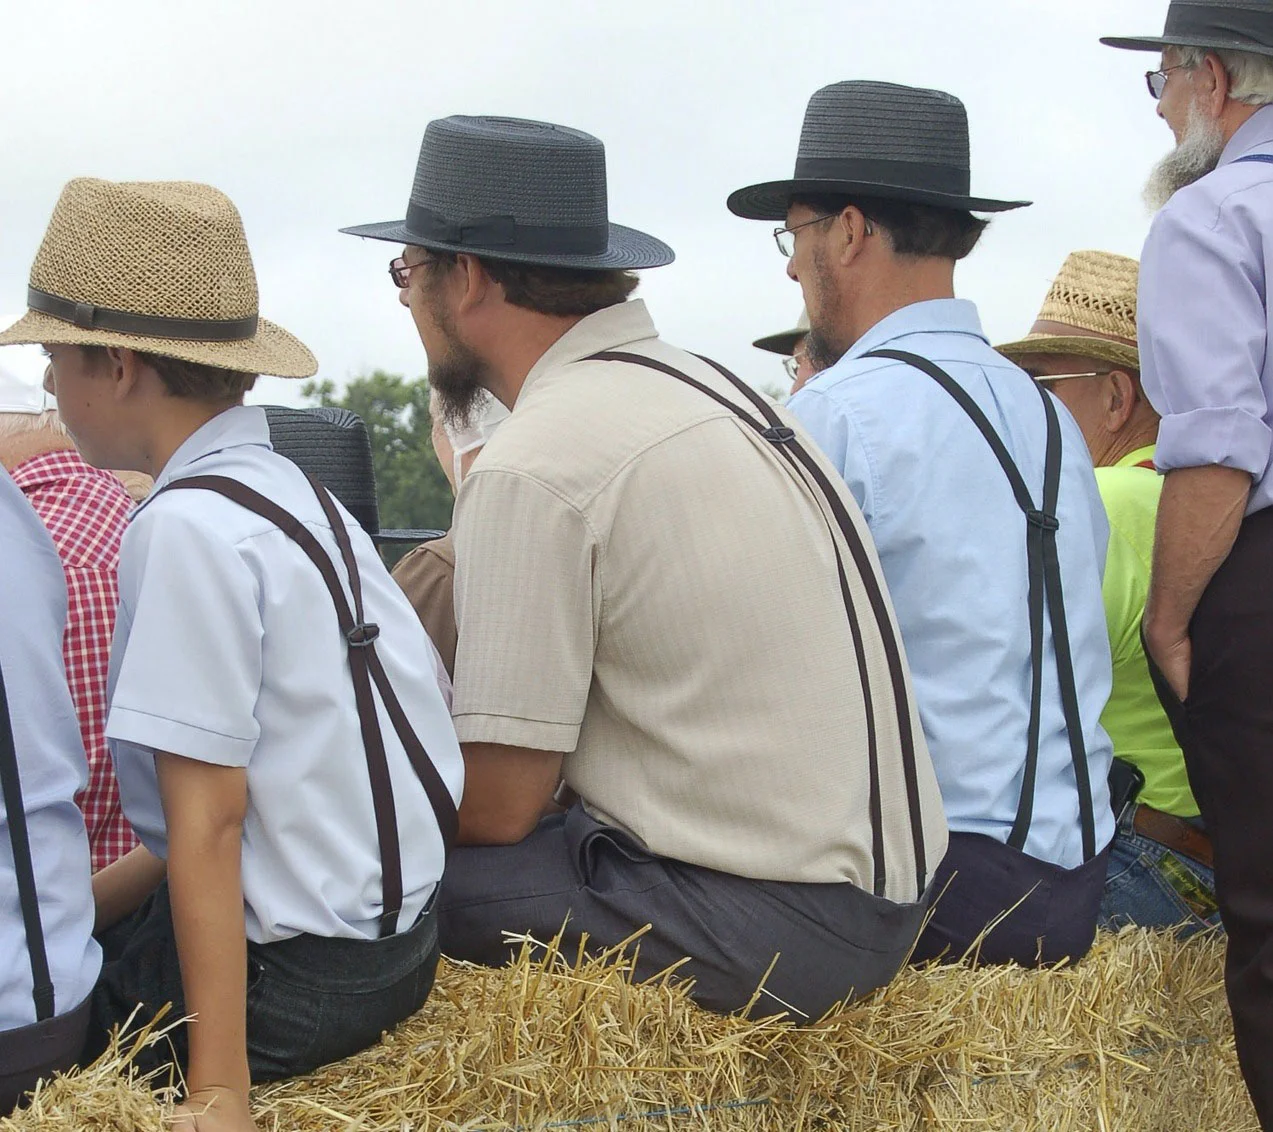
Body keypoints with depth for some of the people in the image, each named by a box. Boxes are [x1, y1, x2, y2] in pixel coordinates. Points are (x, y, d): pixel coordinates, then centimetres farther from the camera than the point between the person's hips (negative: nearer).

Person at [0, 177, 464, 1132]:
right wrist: (82, 904, 13)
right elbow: (232, 799, 9)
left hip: (292, 976, -8)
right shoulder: (291, 491, 6)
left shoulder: (187, 527, -19)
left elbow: (207, 822, -20)